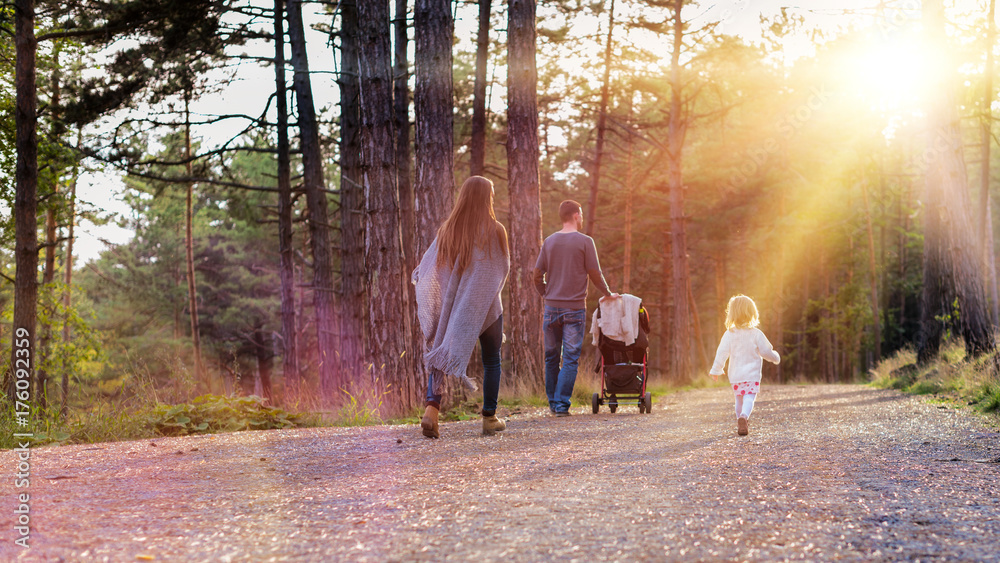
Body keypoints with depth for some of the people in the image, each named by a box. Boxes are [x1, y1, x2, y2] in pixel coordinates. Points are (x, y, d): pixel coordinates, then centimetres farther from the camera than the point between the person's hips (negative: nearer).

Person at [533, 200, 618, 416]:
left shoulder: (549, 242, 7)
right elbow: (595, 274, -3)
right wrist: (608, 294, 13)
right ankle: (562, 404, -7)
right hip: (575, 308, -4)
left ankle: (553, 402, 17)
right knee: (570, 358, -1)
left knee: (551, 357, 12)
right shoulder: (585, 241, -5)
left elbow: (537, 276, 6)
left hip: (552, 307, 4)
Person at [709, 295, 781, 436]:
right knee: (749, 398, -12)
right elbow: (766, 351, 0)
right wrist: (776, 358, 21)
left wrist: (716, 370, 5)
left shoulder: (729, 334, -3)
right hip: (752, 374, -3)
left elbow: (722, 353, -4)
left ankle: (741, 422, 24)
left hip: (735, 375, 3)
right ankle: (743, 417, -38)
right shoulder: (756, 334, -6)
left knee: (739, 400, 17)